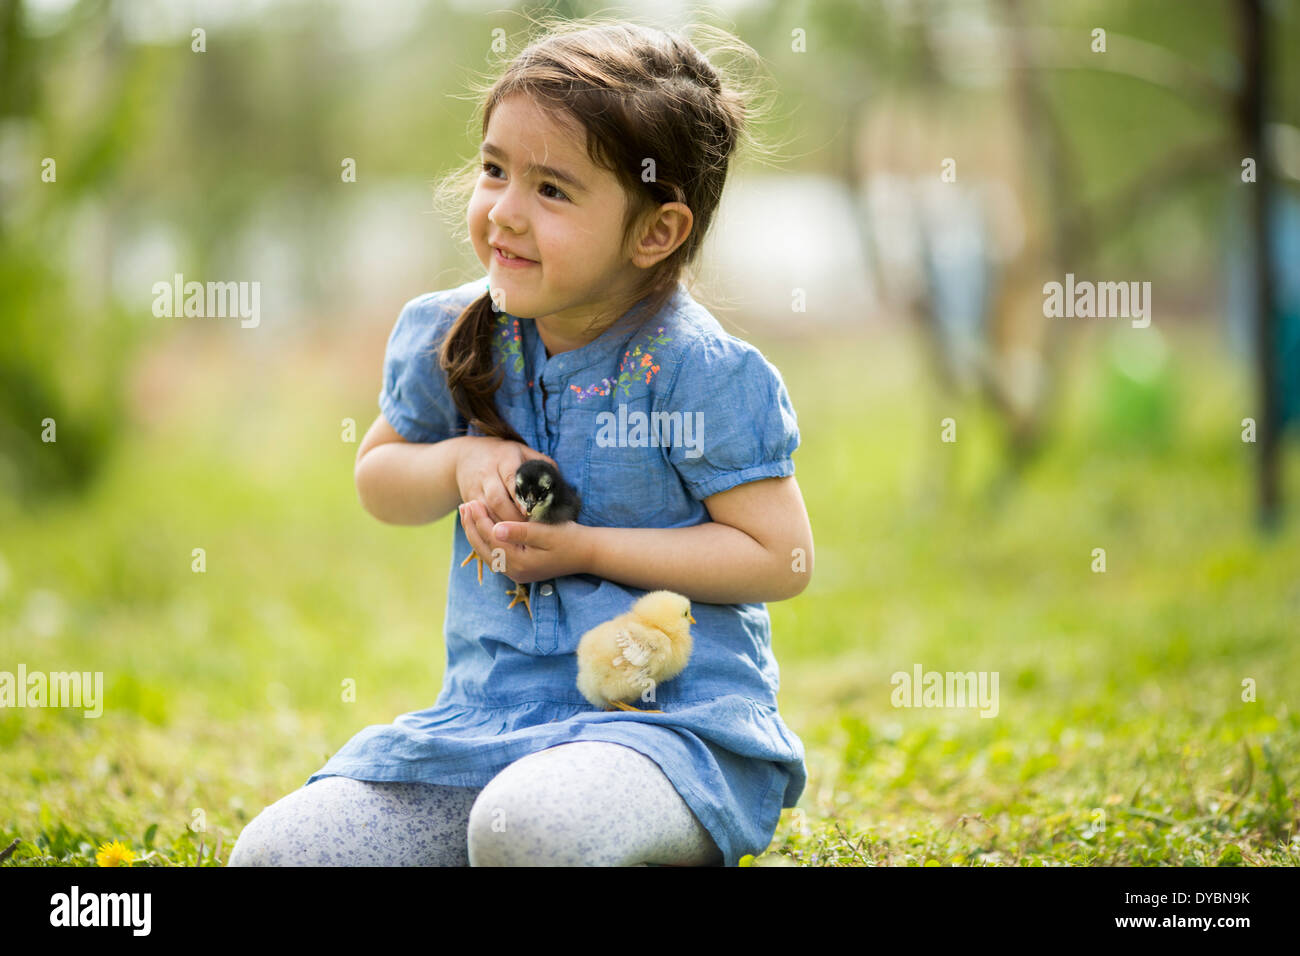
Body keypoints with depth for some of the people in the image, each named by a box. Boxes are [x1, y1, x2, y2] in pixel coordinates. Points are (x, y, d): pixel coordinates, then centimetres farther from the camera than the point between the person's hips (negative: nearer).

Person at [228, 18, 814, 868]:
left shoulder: (698, 371, -10)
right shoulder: (451, 337, 5)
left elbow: (780, 558, -10)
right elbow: (378, 479, 20)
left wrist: (582, 548, -14)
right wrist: (461, 460, -3)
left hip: (673, 719, -6)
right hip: (487, 716, 6)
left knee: (532, 827, -40)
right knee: (273, 853, -10)